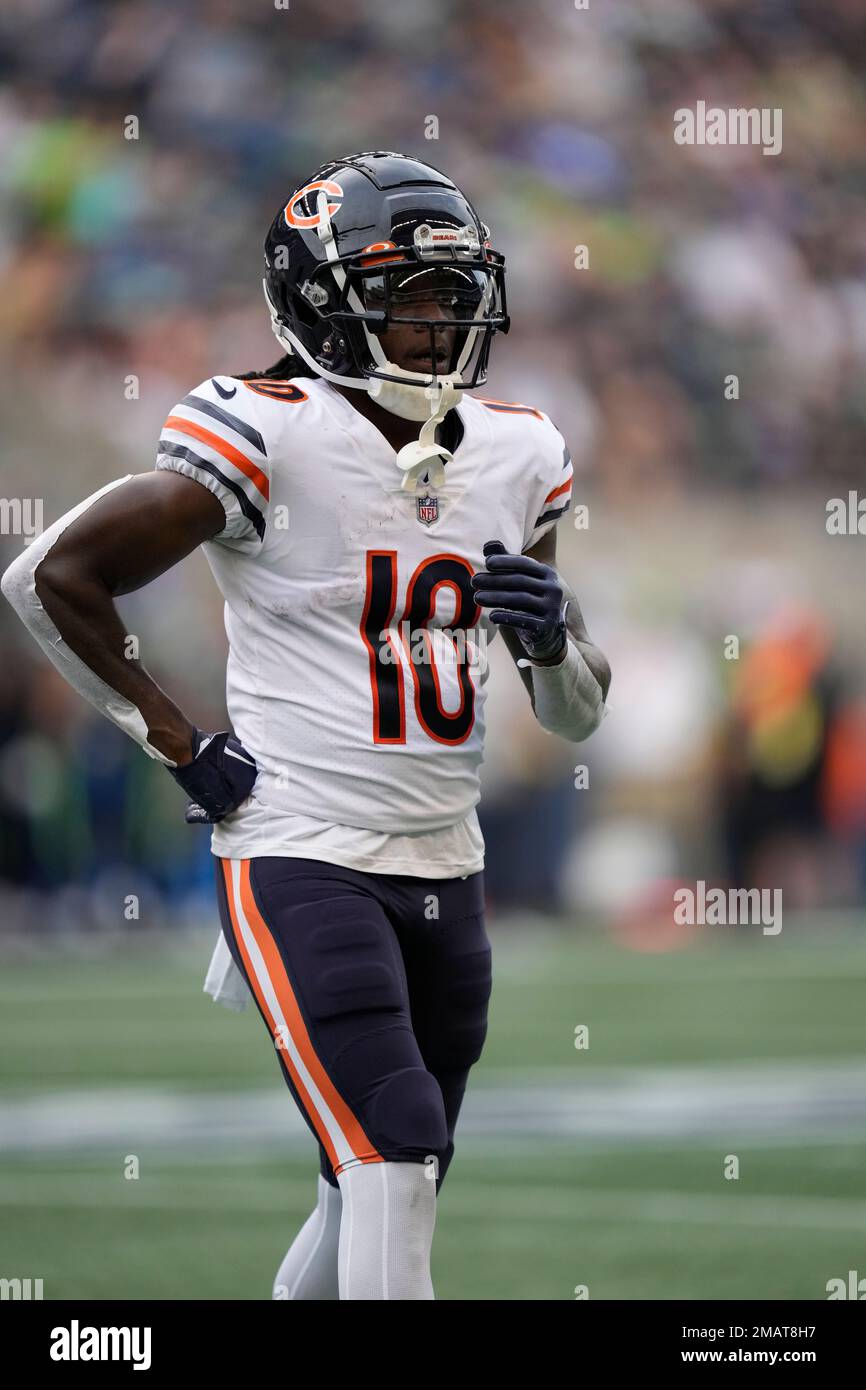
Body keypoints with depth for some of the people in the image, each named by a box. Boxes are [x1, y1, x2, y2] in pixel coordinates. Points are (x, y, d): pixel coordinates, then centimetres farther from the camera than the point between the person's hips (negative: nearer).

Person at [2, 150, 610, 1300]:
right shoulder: (270, 438, -13)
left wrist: (551, 635, -9)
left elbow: (579, 716, 14)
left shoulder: (516, 455, 6)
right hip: (300, 859, -7)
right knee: (393, 1170, -19)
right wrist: (181, 746, -8)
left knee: (384, 1191, 16)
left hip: (444, 869, 7)